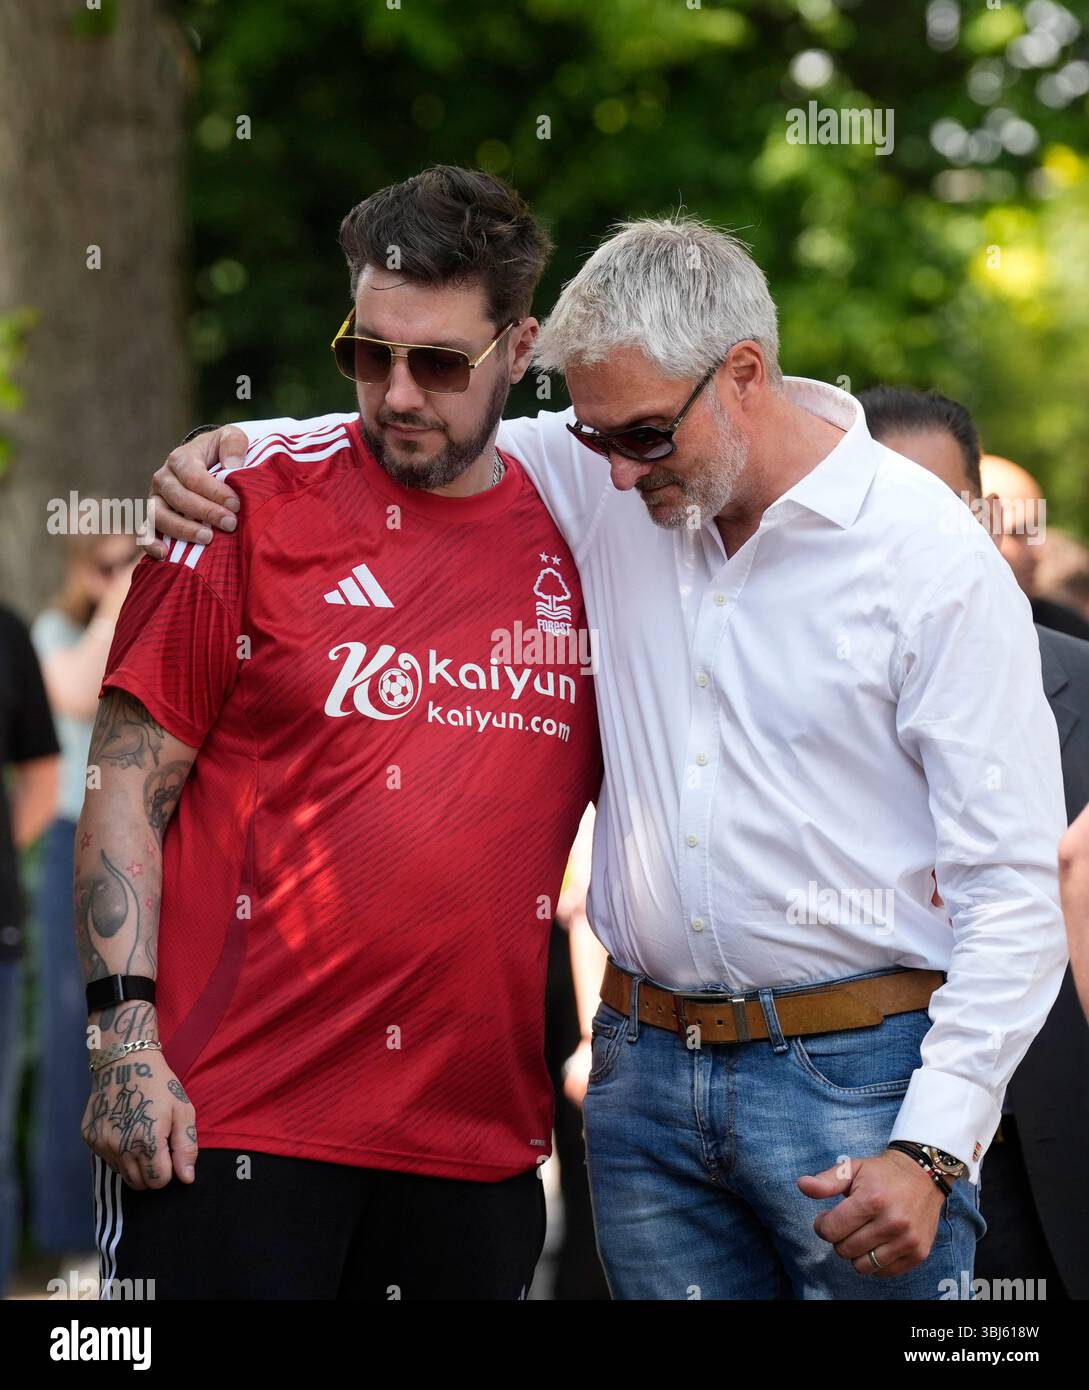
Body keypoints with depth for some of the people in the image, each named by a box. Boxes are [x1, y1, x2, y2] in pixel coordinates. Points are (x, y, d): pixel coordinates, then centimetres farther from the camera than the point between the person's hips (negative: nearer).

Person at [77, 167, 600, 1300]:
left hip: (479, 1144, 3)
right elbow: (127, 786, -2)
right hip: (227, 1122, -3)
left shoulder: (570, 538, 9)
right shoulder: (251, 514, -1)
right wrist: (125, 1036, -11)